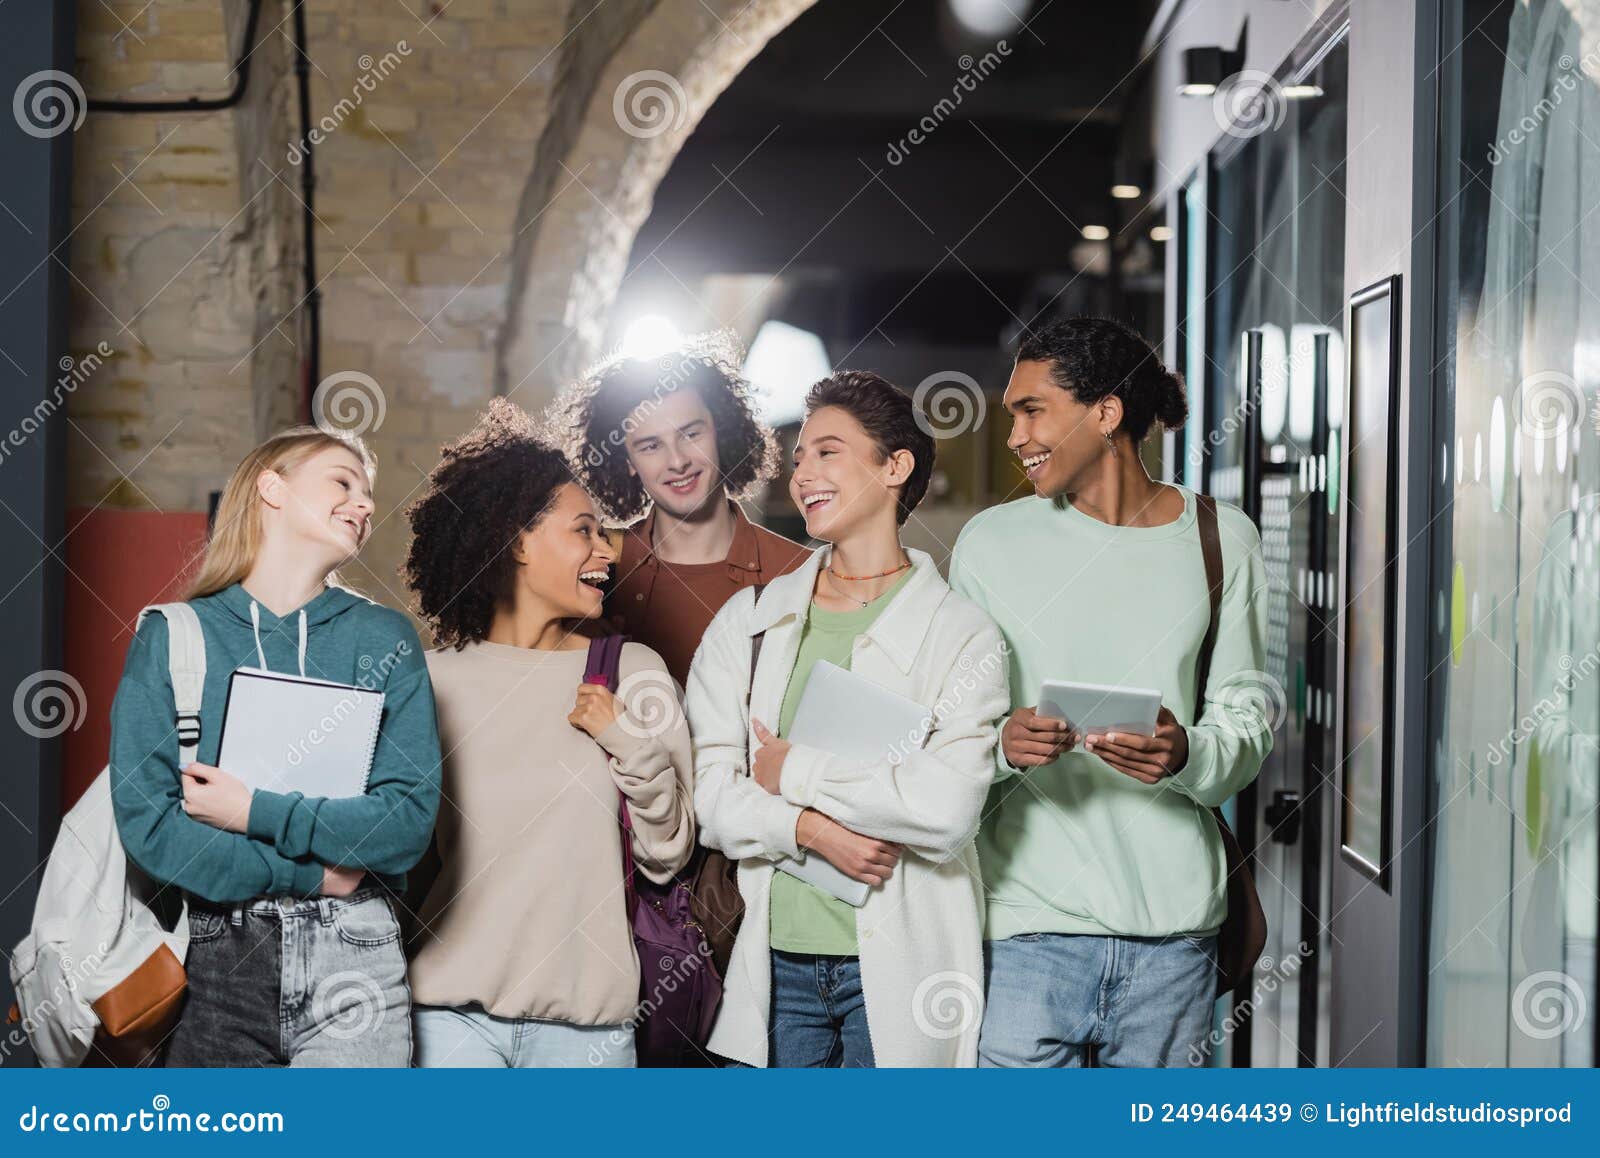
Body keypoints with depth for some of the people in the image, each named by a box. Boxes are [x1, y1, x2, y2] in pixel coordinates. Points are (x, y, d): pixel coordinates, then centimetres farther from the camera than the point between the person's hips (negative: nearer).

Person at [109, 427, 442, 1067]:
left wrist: (254, 814, -11)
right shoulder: (172, 635, 4)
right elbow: (146, 820, -6)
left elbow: (411, 816, -4)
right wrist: (309, 874, -9)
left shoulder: (386, 638, 7)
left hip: (356, 962, 0)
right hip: (218, 960, 0)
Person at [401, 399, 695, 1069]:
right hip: (452, 1006, -1)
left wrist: (633, 748, -9)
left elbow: (665, 857, 4)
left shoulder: (631, 672, 4)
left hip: (585, 1013, 1)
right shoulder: (435, 679, 3)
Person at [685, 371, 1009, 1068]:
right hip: (774, 961, 3)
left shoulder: (962, 635, -2)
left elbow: (949, 806, -15)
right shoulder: (747, 623, 10)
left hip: (898, 964, -3)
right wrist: (811, 829, -15)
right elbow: (708, 791, 1)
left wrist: (794, 771, -8)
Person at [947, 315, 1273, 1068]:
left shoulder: (1221, 540, 6)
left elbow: (1248, 718, 6)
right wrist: (1003, 744, -16)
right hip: (1031, 920, -1)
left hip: (1174, 922, 1)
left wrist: (1187, 753, -16)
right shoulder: (992, 542, 5)